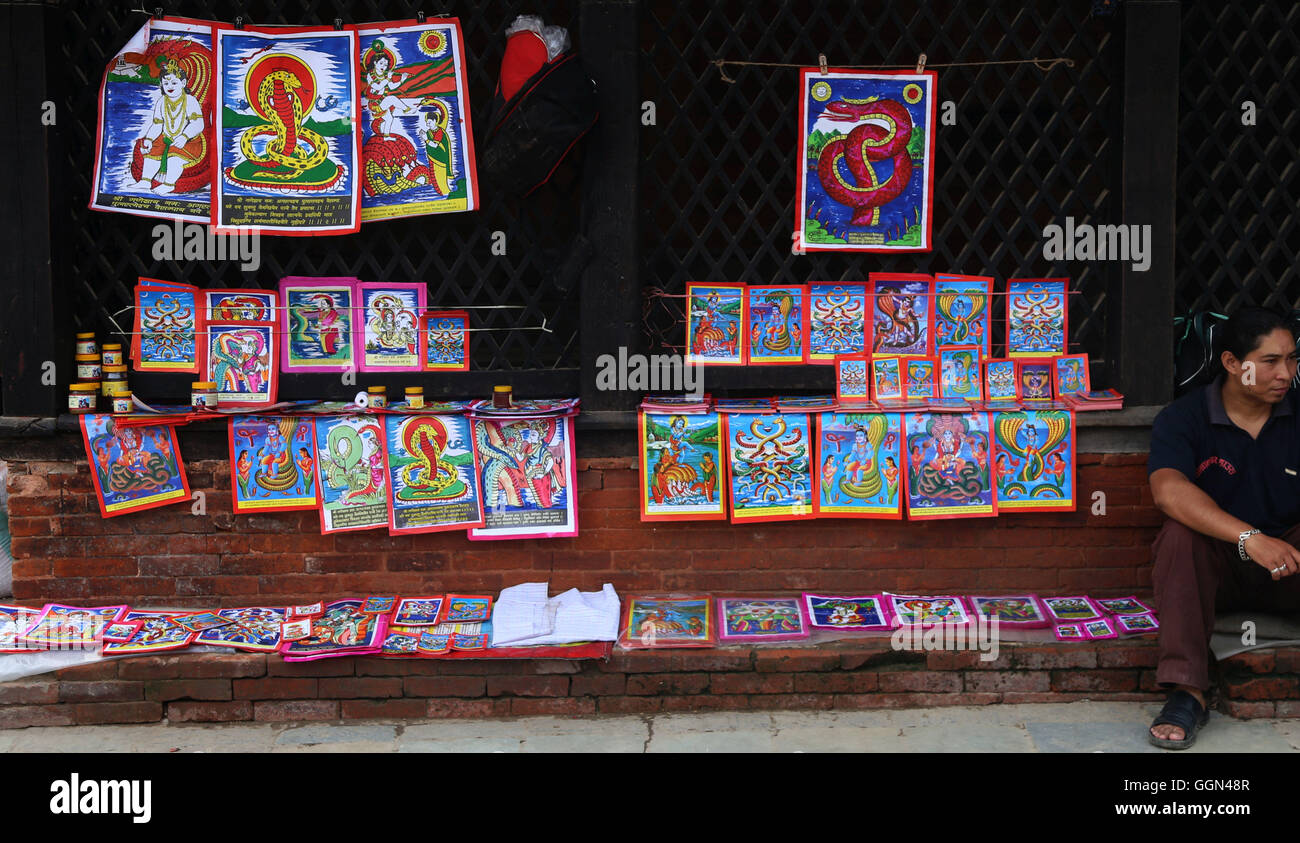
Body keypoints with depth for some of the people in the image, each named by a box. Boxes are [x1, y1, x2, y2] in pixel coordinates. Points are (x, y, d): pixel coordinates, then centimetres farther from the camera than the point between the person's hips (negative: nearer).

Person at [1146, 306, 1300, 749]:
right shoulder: (1183, 418, -6)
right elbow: (1168, 491, -26)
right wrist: (1250, 538, -38)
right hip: (1216, 565, -1)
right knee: (1180, 533, -32)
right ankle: (1187, 691, -34)